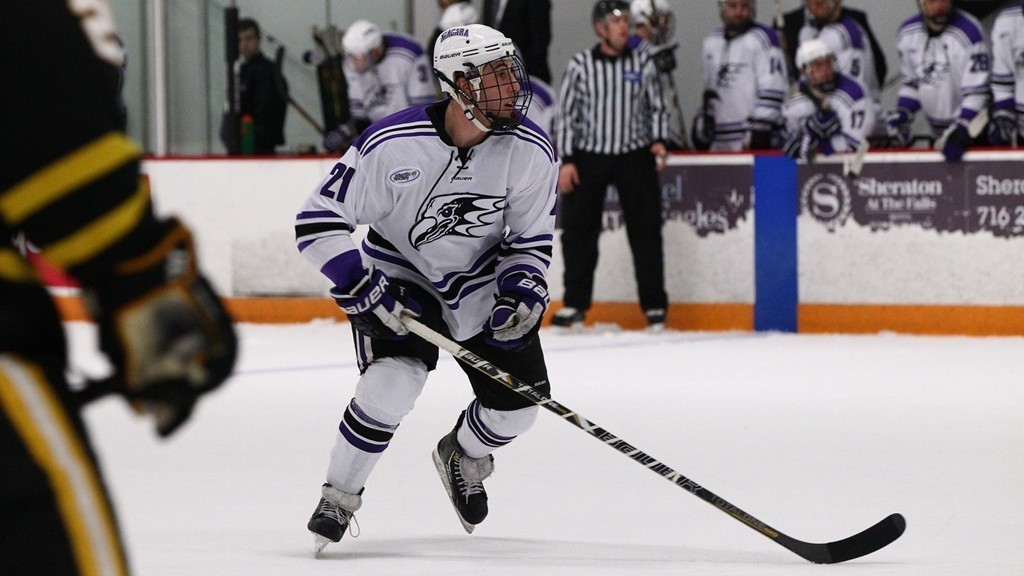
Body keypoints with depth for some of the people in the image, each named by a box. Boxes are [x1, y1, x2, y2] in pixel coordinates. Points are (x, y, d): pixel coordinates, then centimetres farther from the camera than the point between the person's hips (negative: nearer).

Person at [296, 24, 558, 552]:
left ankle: (463, 457, 36)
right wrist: (363, 288, -28)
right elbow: (317, 221, -22)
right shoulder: (391, 145, -28)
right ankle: (338, 498, -6)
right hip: (400, 276, -4)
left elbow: (532, 239, -4)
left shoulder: (531, 151, -17)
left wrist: (522, 290, -22)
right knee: (394, 379, -27)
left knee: (517, 401, -1)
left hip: (482, 281, 4)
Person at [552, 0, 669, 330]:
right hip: (589, 157, 0)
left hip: (635, 157, 0)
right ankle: (576, 305, 10)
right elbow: (566, 114, 2)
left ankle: (654, 306, 6)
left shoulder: (643, 63, 4)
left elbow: (656, 107, 12)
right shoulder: (580, 66, 0)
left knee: (645, 229, 0)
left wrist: (658, 141, -5)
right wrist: (566, 161, -4)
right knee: (577, 230, 0)